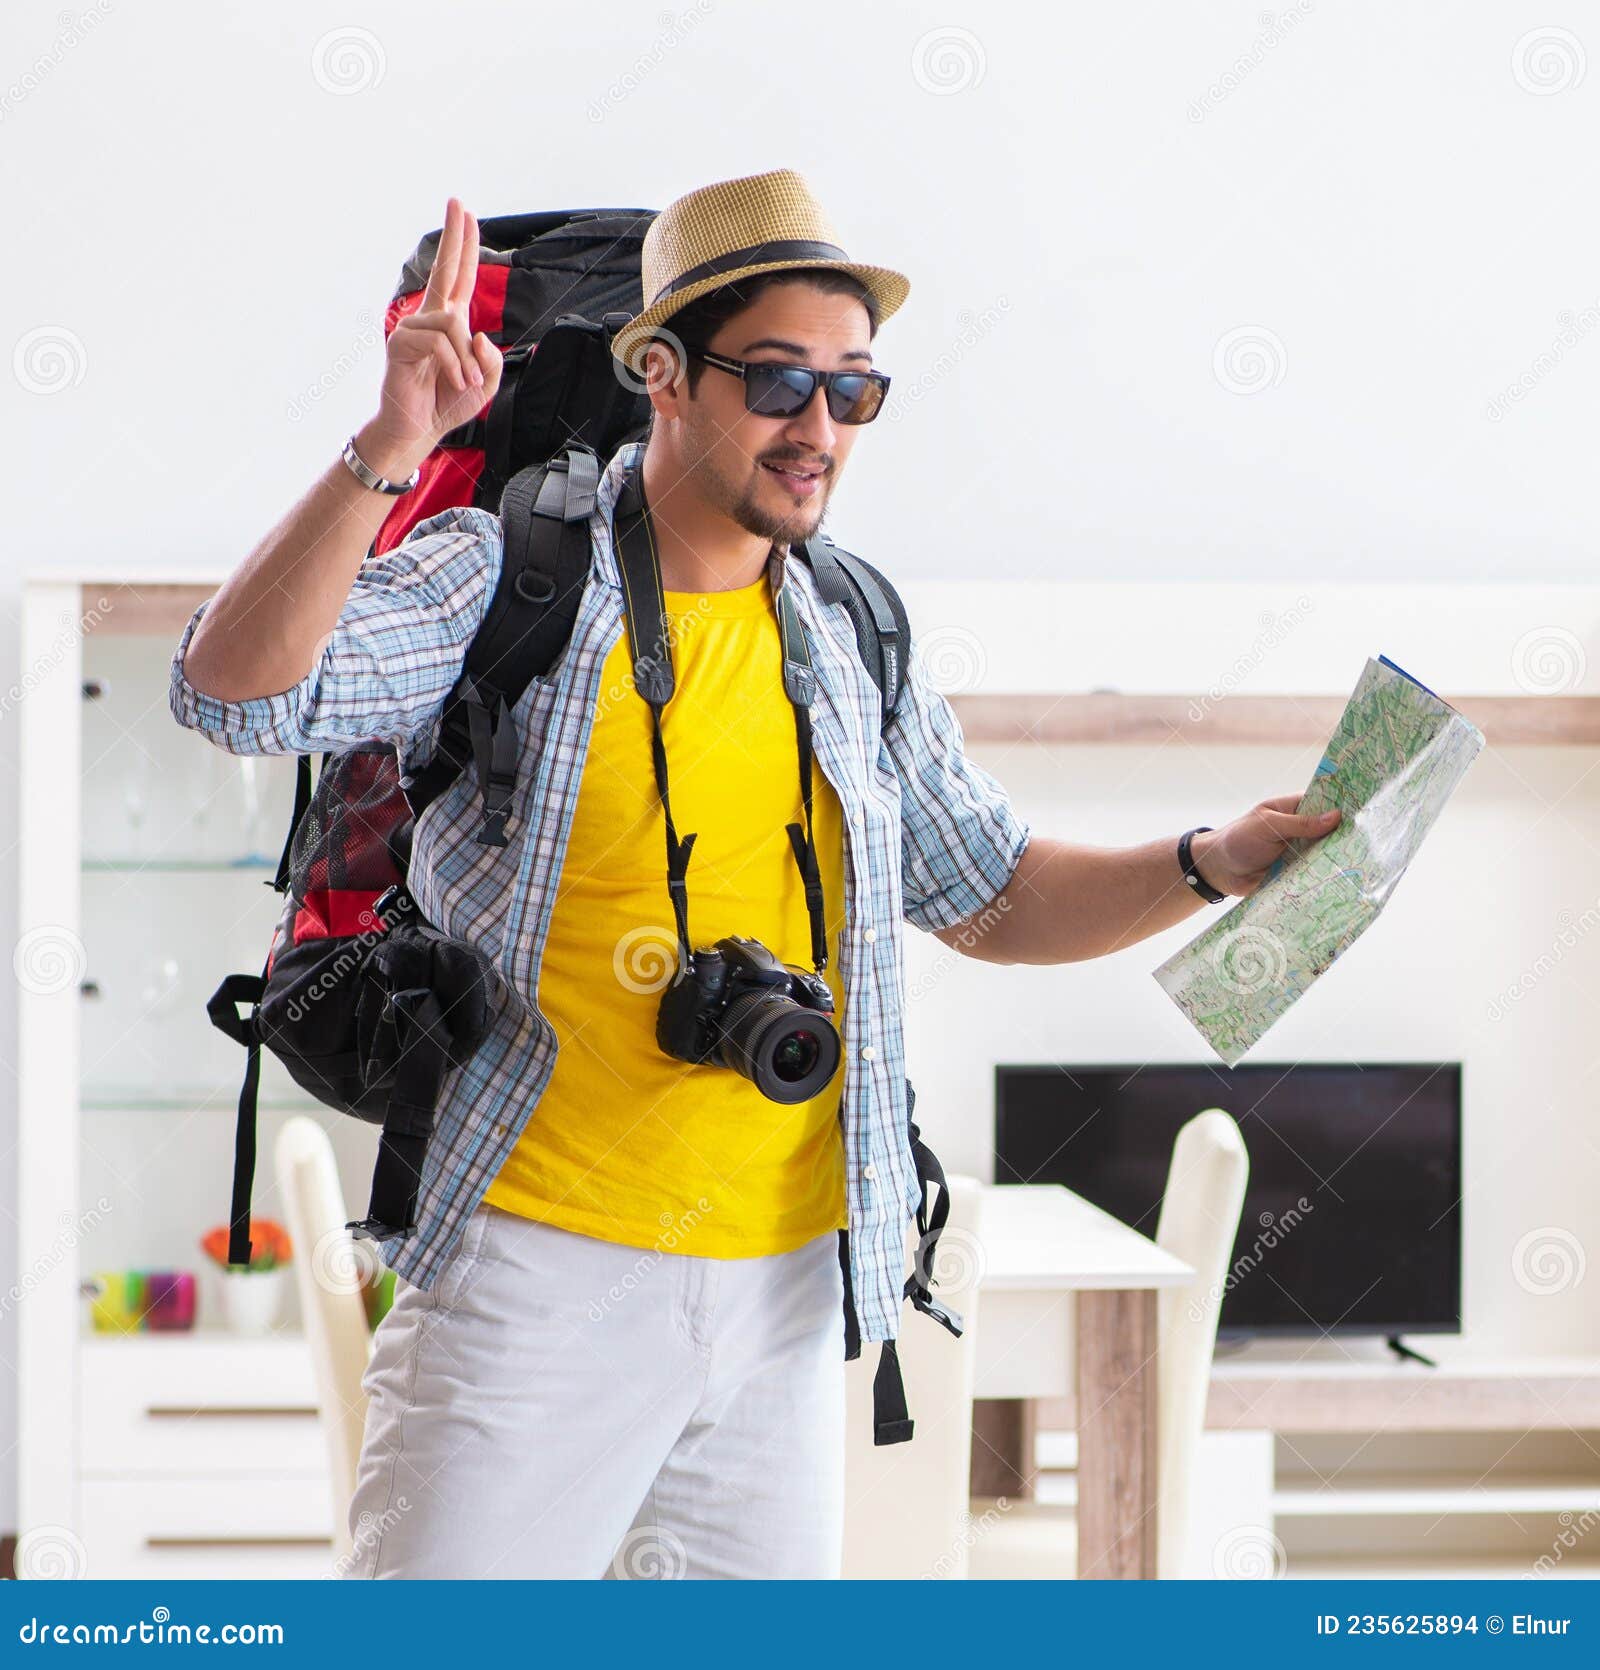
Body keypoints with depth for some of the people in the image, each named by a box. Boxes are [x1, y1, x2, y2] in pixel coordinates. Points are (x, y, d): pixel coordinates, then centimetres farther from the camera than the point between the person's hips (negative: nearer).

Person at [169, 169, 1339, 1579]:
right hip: (541, 1266, -5)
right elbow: (236, 692, -18)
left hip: (788, 1289, 5)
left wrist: (1210, 866, 4)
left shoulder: (858, 640, 11)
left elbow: (993, 897, 20)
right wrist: (388, 454, -31)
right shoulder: (504, 584, -5)